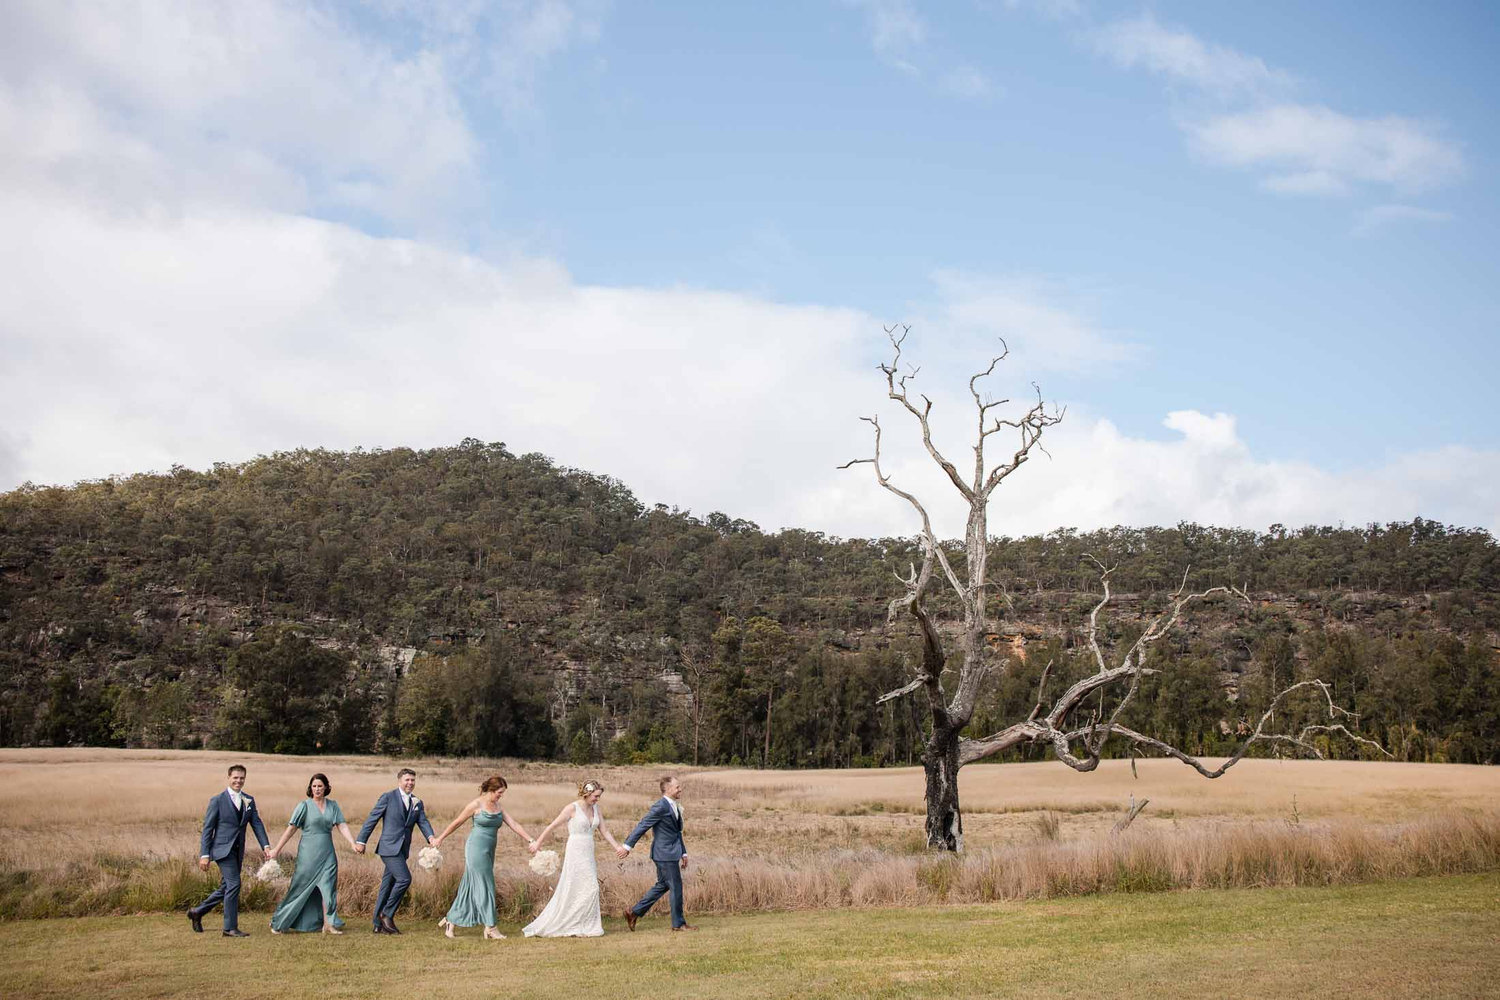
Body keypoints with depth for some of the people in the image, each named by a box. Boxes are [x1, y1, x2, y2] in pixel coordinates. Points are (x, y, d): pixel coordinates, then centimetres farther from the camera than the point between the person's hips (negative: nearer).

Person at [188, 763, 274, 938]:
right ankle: (230, 928, -5)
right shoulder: (217, 800, -5)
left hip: (237, 852, 6)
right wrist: (204, 855, -10)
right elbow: (207, 829, -5)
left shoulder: (249, 801, 10)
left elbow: (257, 824, 5)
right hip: (223, 849, -6)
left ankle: (197, 912, 33)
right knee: (233, 884, -14)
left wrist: (266, 846, -9)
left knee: (226, 888, 13)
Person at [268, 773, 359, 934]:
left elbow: (342, 826, 0)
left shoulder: (333, 806, 8)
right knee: (300, 888, 1)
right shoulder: (305, 805, -3)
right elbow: (291, 828, -4)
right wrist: (277, 849, -8)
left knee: (328, 887, -3)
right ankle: (278, 923, 15)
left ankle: (328, 924, 1)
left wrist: (353, 843, -14)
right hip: (309, 853, -3)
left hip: (327, 854, 3)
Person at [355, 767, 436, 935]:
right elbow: (372, 819, -3)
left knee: (387, 886, 10)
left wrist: (430, 837, -18)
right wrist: (361, 841, -6)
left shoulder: (417, 803, 13)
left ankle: (379, 924, 16)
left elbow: (423, 822, 2)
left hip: (402, 850, 6)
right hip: (390, 847, -6)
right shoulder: (388, 797, -4)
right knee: (404, 879, -17)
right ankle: (387, 914, -3)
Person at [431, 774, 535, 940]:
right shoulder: (476, 805, -9)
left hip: (488, 851, 7)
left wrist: (531, 840, -1)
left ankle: (450, 921, 17)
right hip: (477, 849, -7)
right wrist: (440, 839, 7)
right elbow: (457, 823, 1)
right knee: (484, 887, -5)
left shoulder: (497, 806, 11)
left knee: (470, 887, 9)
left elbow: (514, 824, 7)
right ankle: (490, 927, -1)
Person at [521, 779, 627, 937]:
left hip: (588, 855, 7)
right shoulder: (572, 808, -10)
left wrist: (618, 848, 3)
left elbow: (605, 831, 12)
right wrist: (537, 843, 1)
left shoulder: (595, 808, 9)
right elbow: (552, 826, -4)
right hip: (575, 853, -7)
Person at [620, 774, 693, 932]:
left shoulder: (675, 807, 13)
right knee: (676, 887, 0)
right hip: (665, 854, -9)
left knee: (662, 885, 16)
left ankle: (634, 912, 23)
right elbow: (642, 826, -16)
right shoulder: (660, 807, -17)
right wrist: (627, 846, -16)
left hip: (672, 853, 9)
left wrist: (683, 853, 21)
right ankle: (678, 923, 12)